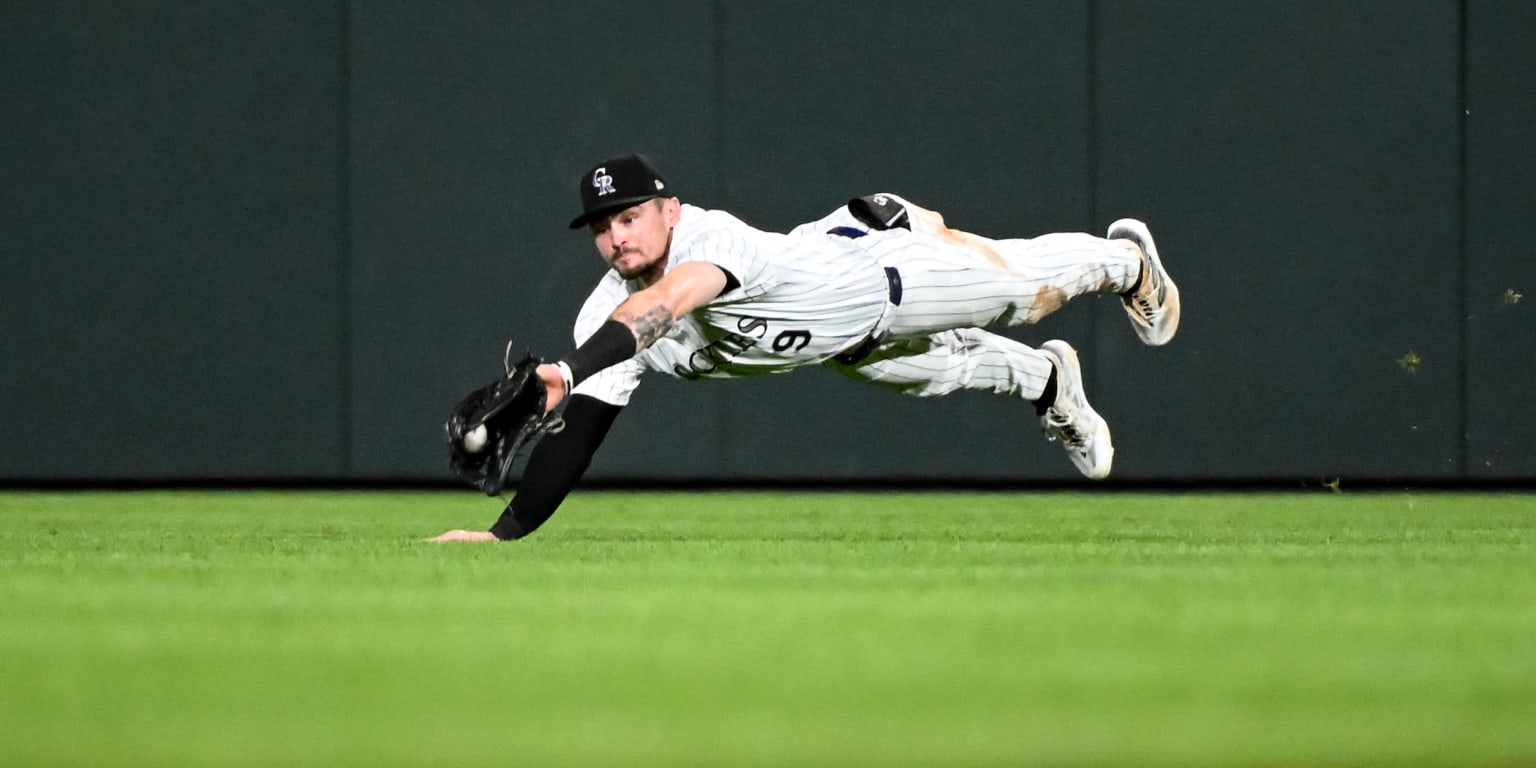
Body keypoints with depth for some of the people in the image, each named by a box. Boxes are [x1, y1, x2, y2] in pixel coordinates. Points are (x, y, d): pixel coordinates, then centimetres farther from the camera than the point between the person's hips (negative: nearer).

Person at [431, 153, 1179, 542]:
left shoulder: (709, 238, -45)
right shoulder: (606, 314, -26)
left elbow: (661, 305, -65)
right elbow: (578, 427, -27)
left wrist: (568, 371, -80)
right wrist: (507, 530, -39)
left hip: (882, 250, -5)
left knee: (1027, 281, 18)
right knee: (950, 366, 29)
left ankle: (1126, 256, 51)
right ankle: (1043, 380, 62)